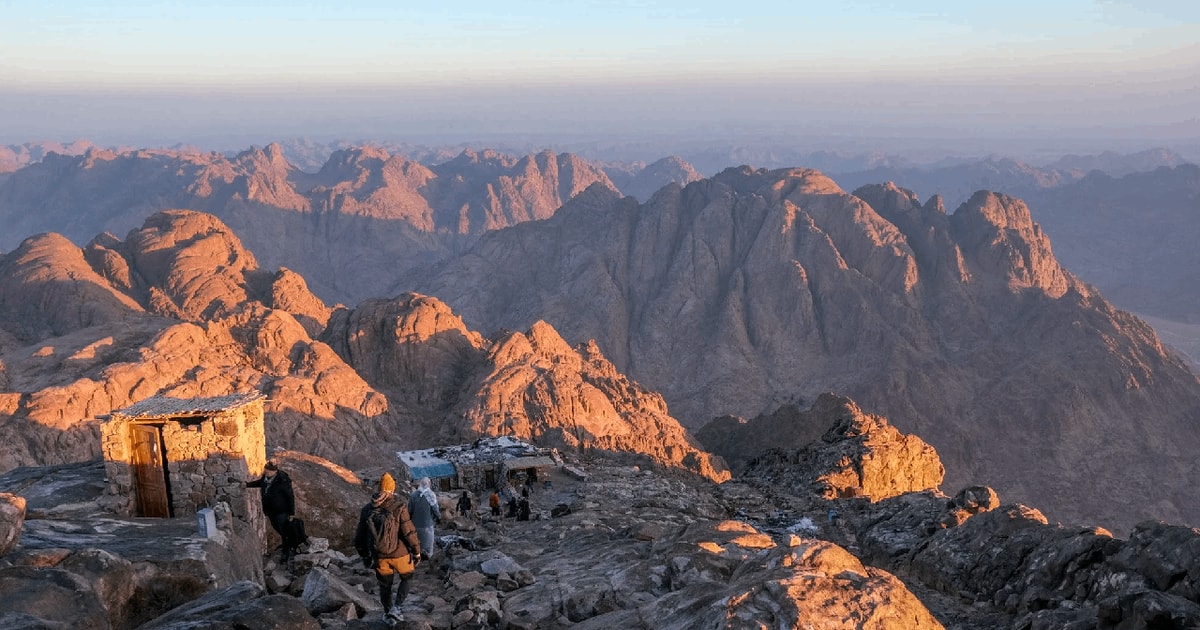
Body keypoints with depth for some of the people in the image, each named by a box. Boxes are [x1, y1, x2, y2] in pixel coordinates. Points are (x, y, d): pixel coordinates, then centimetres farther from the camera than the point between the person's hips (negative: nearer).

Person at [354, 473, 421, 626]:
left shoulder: (367, 509, -3)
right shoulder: (399, 507, -18)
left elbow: (359, 536, 6)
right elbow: (409, 532, -17)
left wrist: (364, 556, 19)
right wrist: (417, 551, -3)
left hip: (379, 556, 3)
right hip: (400, 554, -3)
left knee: (385, 585, 19)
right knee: (406, 578, 21)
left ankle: (388, 614, 30)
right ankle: (395, 608, 8)